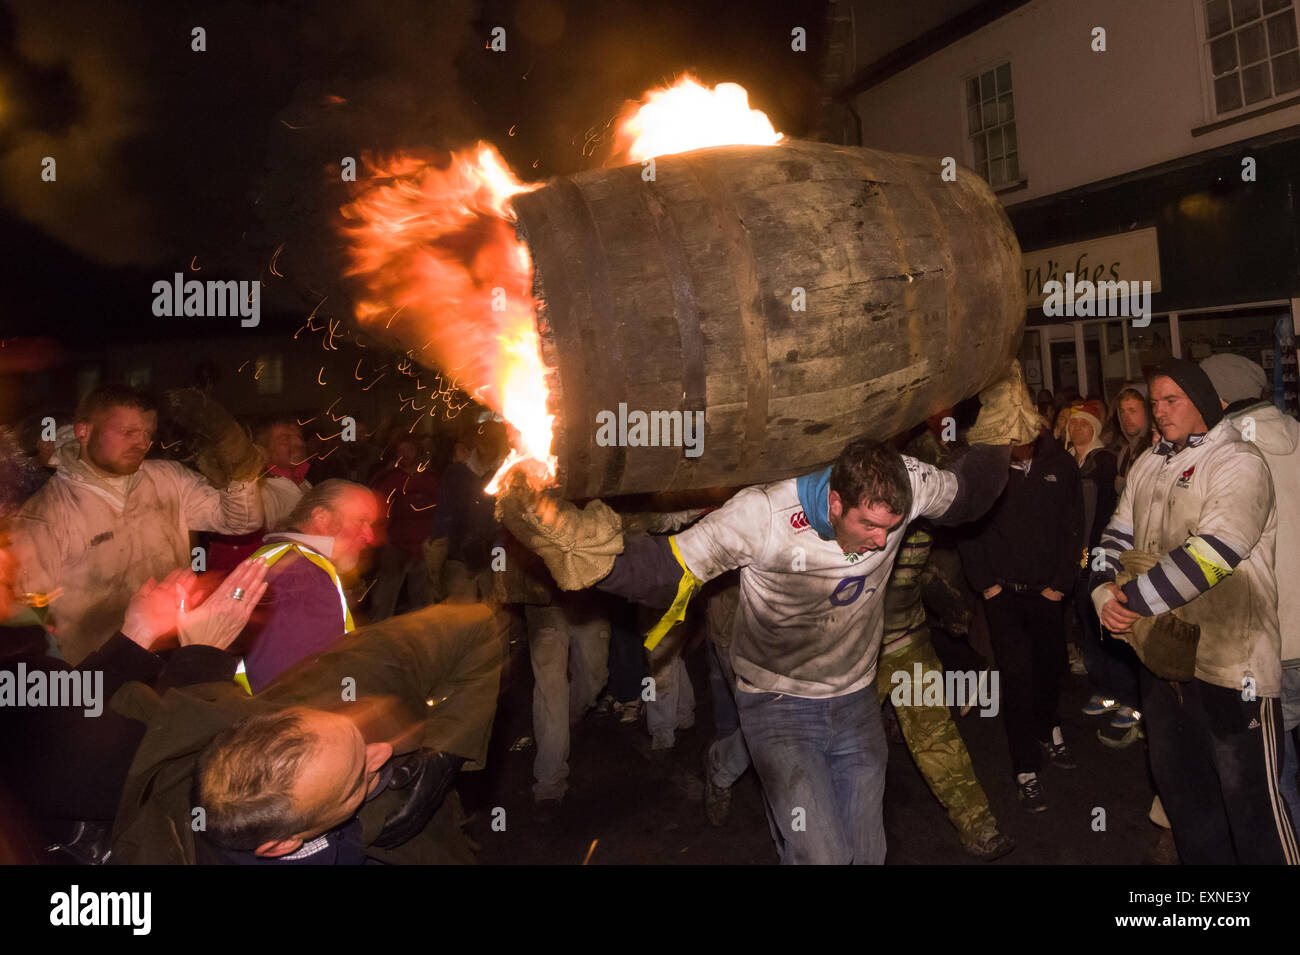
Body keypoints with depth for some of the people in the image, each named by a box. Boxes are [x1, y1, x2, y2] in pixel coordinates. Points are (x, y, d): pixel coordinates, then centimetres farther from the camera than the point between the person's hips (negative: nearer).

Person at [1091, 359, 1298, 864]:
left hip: (1229, 657, -7)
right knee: (1178, 782, 20)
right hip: (1163, 652, 7)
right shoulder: (1147, 467, 14)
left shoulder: (1238, 462, -9)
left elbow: (1211, 552, -21)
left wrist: (1134, 599, -17)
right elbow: (1118, 536, 11)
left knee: (1248, 798, 0)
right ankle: (1202, 858, 37)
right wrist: (1105, 594, -7)